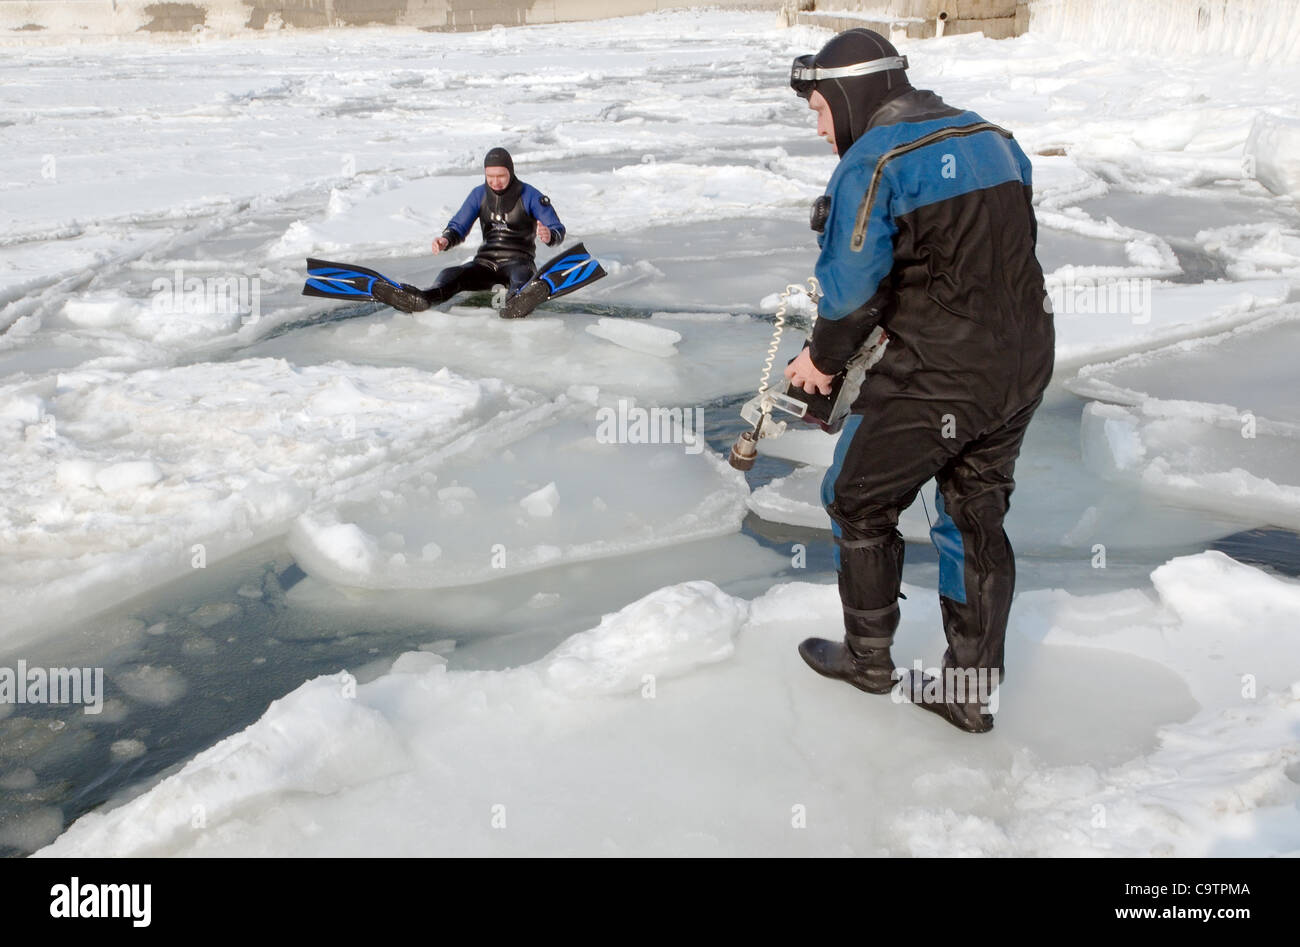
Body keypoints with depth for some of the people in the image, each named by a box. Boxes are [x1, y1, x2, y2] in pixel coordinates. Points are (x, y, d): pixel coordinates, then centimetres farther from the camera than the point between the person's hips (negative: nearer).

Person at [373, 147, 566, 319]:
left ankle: (517, 300, -78)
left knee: (521, 274, -41)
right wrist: (446, 240, -18)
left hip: (519, 261, -4)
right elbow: (458, 226, 7)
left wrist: (549, 236, -35)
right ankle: (421, 299, -58)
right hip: (486, 262, 4)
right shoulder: (479, 194, 9)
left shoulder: (530, 195, -4)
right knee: (451, 274, -26)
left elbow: (558, 229, -9)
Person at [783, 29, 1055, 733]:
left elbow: (850, 290, -15)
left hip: (936, 379, -8)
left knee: (860, 502, 14)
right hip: (1023, 368, 8)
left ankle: (868, 656, 29)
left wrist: (822, 359, 3)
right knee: (976, 519, 17)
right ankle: (970, 689, 26)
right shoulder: (994, 140, 12)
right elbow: (1000, 259, 16)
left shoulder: (870, 164, -13)